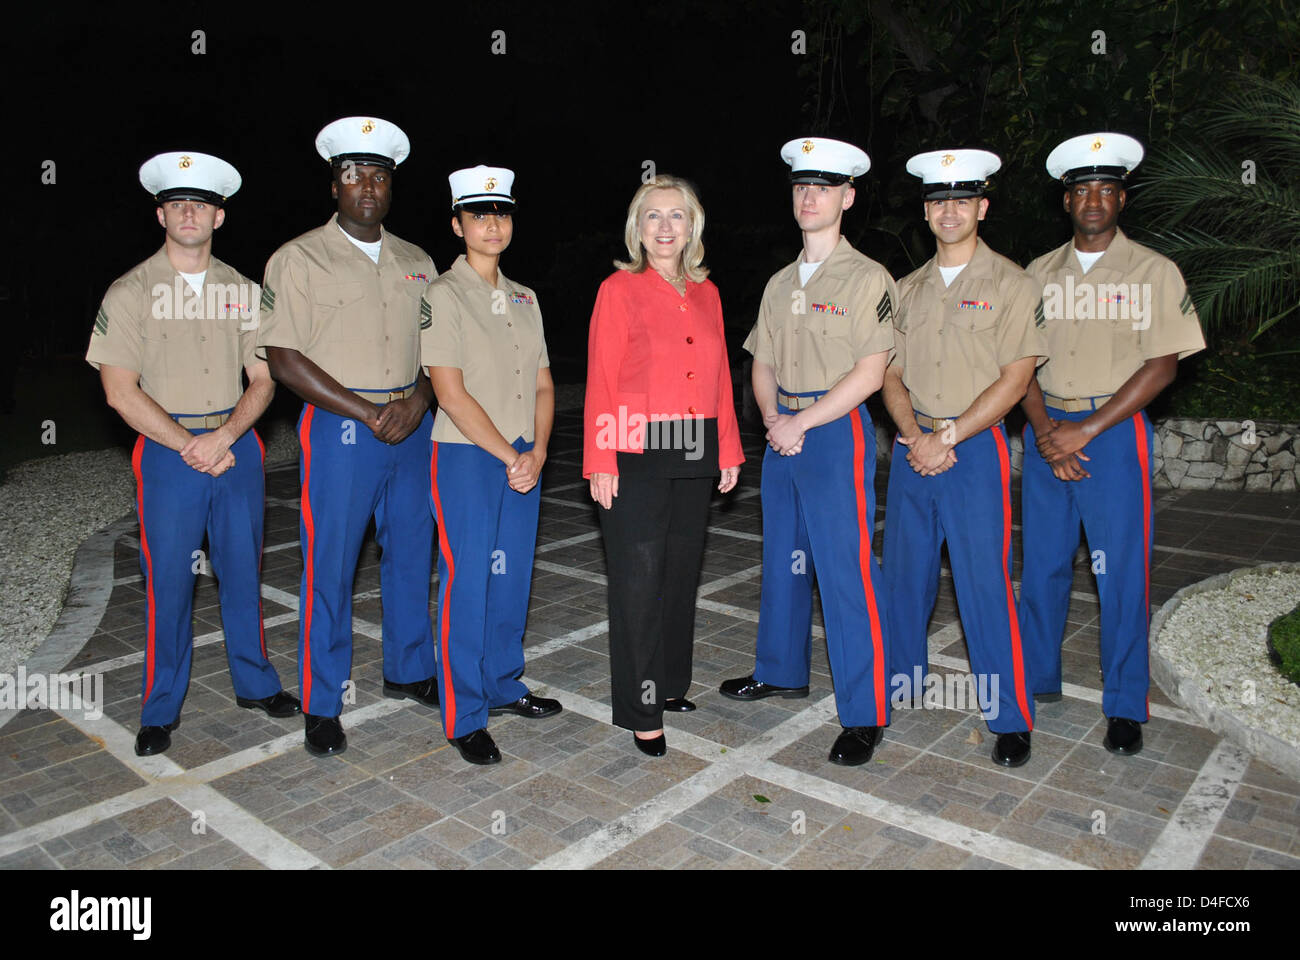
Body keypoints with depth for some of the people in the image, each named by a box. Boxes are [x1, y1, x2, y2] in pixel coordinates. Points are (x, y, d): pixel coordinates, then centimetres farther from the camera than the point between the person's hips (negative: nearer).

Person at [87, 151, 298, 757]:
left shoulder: (242, 291, 9)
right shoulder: (131, 292, -1)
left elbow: (263, 380, 5)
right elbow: (120, 391, -7)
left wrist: (223, 437, -11)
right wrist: (190, 446, -13)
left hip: (237, 447, 3)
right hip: (168, 452, -2)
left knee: (243, 572, 11)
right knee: (168, 582, 3)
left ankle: (256, 684, 27)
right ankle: (161, 710, 18)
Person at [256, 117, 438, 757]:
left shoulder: (417, 263, 13)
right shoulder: (299, 259, -3)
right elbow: (285, 360, -9)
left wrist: (417, 399, -7)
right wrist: (367, 412, -14)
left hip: (411, 424, 5)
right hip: (339, 430, -5)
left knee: (411, 552, 13)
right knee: (329, 566, 0)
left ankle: (408, 671, 31)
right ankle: (321, 706, 14)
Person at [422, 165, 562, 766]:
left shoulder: (524, 300, 14)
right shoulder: (443, 296, -6)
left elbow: (543, 386, 12)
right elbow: (451, 393, -13)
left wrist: (537, 453, -4)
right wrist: (509, 456, -13)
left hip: (523, 461, 6)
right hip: (467, 459, -6)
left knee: (512, 579, 13)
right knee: (467, 584, -1)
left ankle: (503, 686, 30)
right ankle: (465, 717, 11)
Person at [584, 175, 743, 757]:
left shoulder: (706, 293, 13)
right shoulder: (619, 288, -2)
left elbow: (720, 376, 14)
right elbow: (601, 381, -7)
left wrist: (728, 450, 9)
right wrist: (601, 462, -13)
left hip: (695, 455, 6)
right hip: (638, 455, -5)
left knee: (682, 573, 14)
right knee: (639, 581, -1)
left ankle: (669, 682, 30)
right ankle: (641, 710, 11)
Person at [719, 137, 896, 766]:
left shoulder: (868, 278, -6)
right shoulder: (780, 283, 14)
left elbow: (868, 373, -13)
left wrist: (802, 423, -14)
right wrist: (772, 418, -3)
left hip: (837, 432, -7)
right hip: (782, 434, 7)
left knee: (846, 572, -6)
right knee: (782, 560, 16)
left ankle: (864, 715, 4)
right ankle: (782, 672, 34)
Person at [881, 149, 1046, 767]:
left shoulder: (1012, 286, -1)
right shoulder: (907, 290, 13)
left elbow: (1014, 380, -8)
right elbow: (891, 375, 9)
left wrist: (947, 436, -14)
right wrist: (914, 435, -8)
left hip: (976, 450, -4)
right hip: (913, 450, 5)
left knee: (985, 583, -4)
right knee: (905, 572, 12)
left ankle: (1010, 718, 9)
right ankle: (900, 680, 31)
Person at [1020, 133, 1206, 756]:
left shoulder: (1153, 272, 0)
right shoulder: (1040, 273, 10)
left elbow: (1162, 364, -7)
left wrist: (1085, 431, -14)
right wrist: (1044, 431, -9)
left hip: (1114, 431, -3)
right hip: (1046, 431, 3)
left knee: (1122, 574, -1)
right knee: (1042, 563, 9)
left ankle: (1126, 708, 13)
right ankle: (1037, 679, 25)